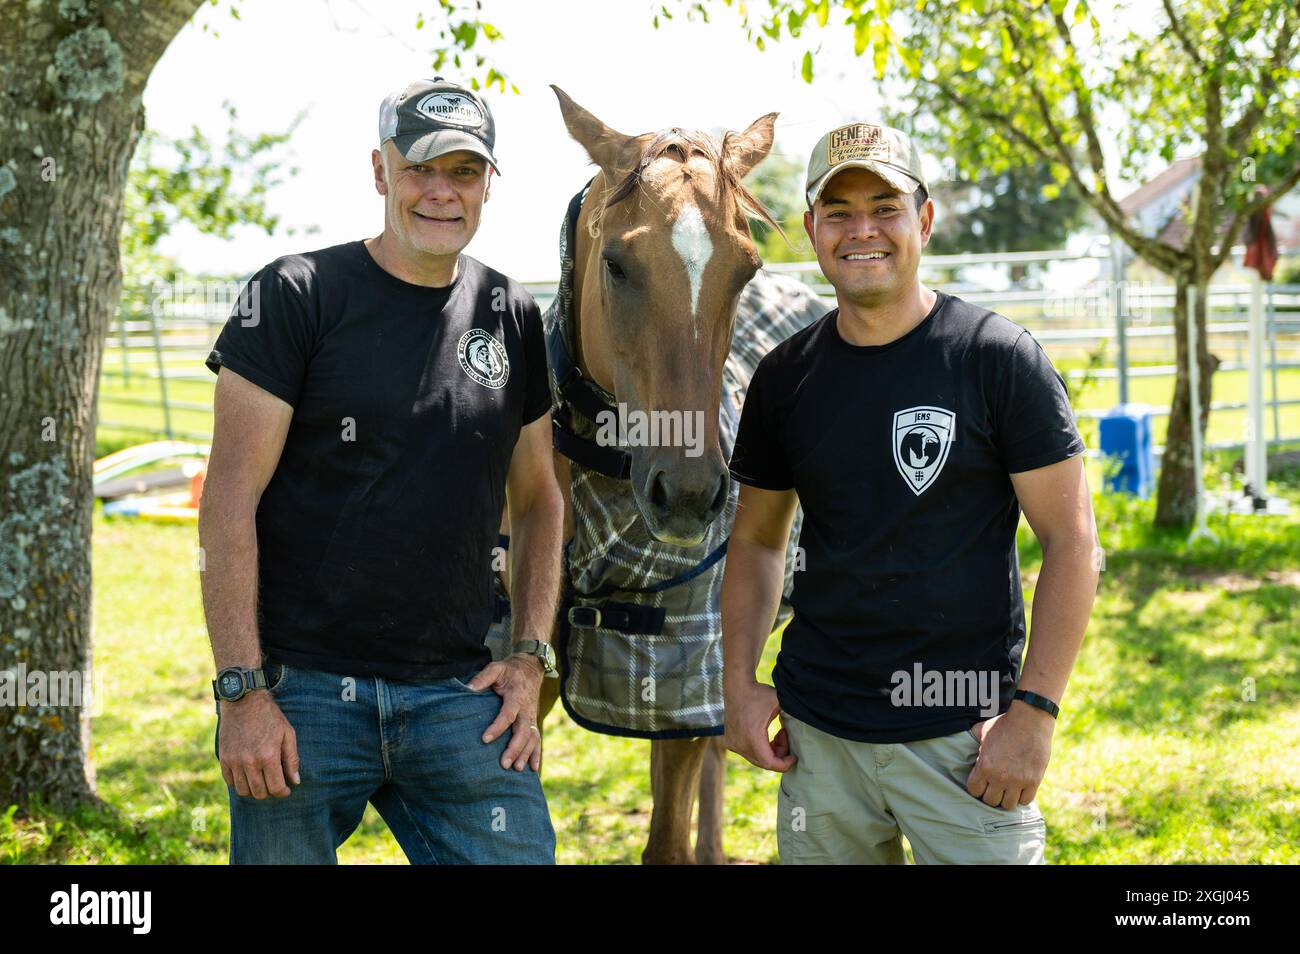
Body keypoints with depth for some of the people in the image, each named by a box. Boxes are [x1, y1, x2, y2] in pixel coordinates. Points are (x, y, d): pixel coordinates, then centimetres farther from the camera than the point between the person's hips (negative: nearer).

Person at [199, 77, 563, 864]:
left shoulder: (513, 317, 9)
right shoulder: (299, 295, -4)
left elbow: (538, 498, 18)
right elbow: (230, 502, -7)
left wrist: (531, 658, 7)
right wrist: (241, 691, -12)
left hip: (458, 695, 3)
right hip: (303, 692, -3)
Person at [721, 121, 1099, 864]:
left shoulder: (1000, 358, -6)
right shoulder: (785, 377, 6)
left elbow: (1073, 542, -7)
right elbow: (757, 539, 16)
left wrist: (1034, 712, -12)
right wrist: (740, 683, 6)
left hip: (964, 734, -3)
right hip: (818, 732, 4)